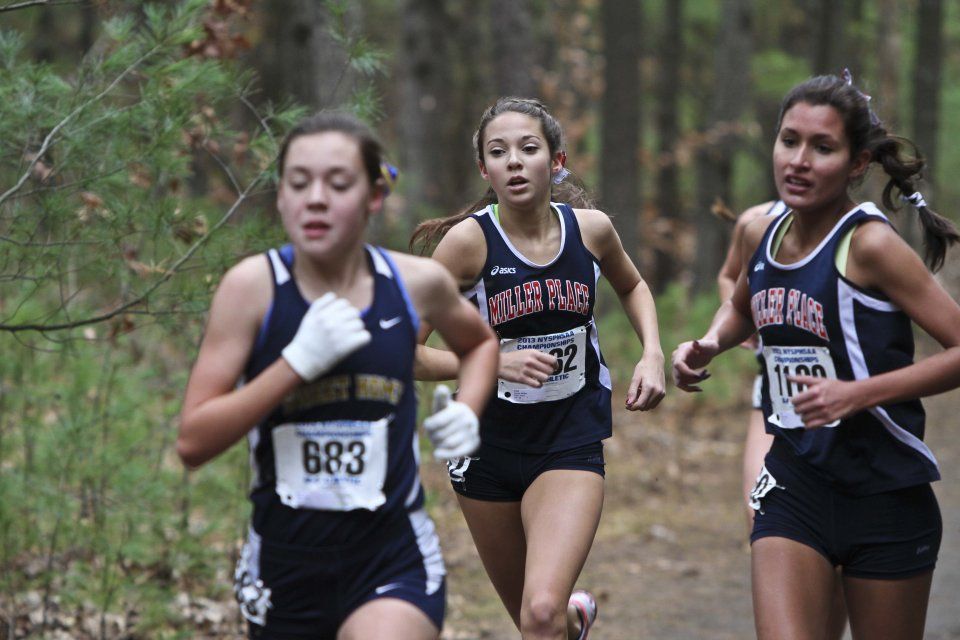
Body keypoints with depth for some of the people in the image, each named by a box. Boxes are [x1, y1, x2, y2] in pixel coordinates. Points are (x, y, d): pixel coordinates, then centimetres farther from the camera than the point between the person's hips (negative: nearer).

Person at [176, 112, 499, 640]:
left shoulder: (417, 284, -3)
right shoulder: (252, 287, -9)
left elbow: (479, 342, 22)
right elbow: (193, 442, -14)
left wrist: (466, 410, 2)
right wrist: (298, 361, -22)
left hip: (393, 561, -1)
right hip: (284, 562, 1)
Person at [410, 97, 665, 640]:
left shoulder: (591, 229, -6)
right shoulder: (469, 239, -15)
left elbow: (632, 286, 18)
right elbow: (408, 353, -15)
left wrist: (653, 355, 3)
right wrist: (495, 362, -27)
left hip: (571, 444, 0)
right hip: (489, 446, 0)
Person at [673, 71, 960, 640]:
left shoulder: (870, 245, -14)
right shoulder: (762, 236, 4)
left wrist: (857, 393, -23)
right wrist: (708, 347, 7)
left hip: (887, 493, -4)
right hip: (795, 483, 4)